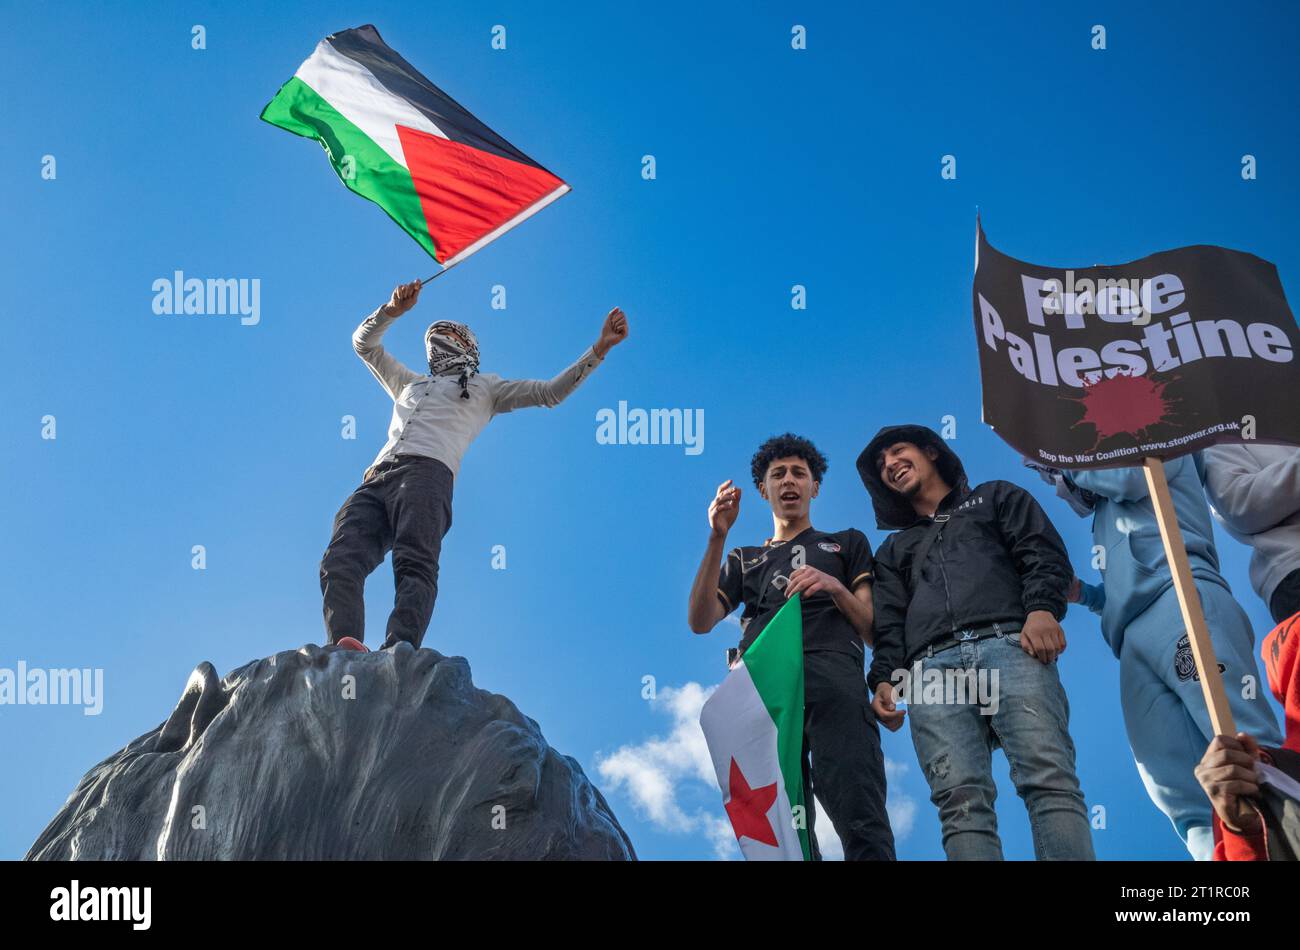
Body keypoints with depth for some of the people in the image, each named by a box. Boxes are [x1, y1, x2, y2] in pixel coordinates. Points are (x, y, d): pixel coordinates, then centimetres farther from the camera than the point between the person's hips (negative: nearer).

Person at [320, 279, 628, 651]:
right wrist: (394, 309, 29)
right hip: (376, 478, 4)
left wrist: (599, 347, 19)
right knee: (339, 563, -24)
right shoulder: (410, 383, 45)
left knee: (415, 565, -32)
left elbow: (551, 392, 24)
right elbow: (363, 342, 45)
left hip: (428, 472, -4)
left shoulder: (485, 386, 32)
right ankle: (343, 655, -41)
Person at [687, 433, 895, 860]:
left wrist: (835, 588, -1)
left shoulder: (847, 543, 30)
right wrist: (717, 539, 7)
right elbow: (700, 621, 14)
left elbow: (876, 632, 19)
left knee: (861, 823, -23)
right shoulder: (744, 560, 34)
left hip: (832, 676, -2)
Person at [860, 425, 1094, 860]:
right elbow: (889, 625, 24)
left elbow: (1042, 552, 13)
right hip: (932, 669, 2)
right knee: (962, 801, -19)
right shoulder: (895, 549, 38)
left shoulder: (996, 497, 31)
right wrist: (884, 678, 2)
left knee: (1049, 778, -25)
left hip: (1010, 647, -2)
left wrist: (1042, 607, -10)